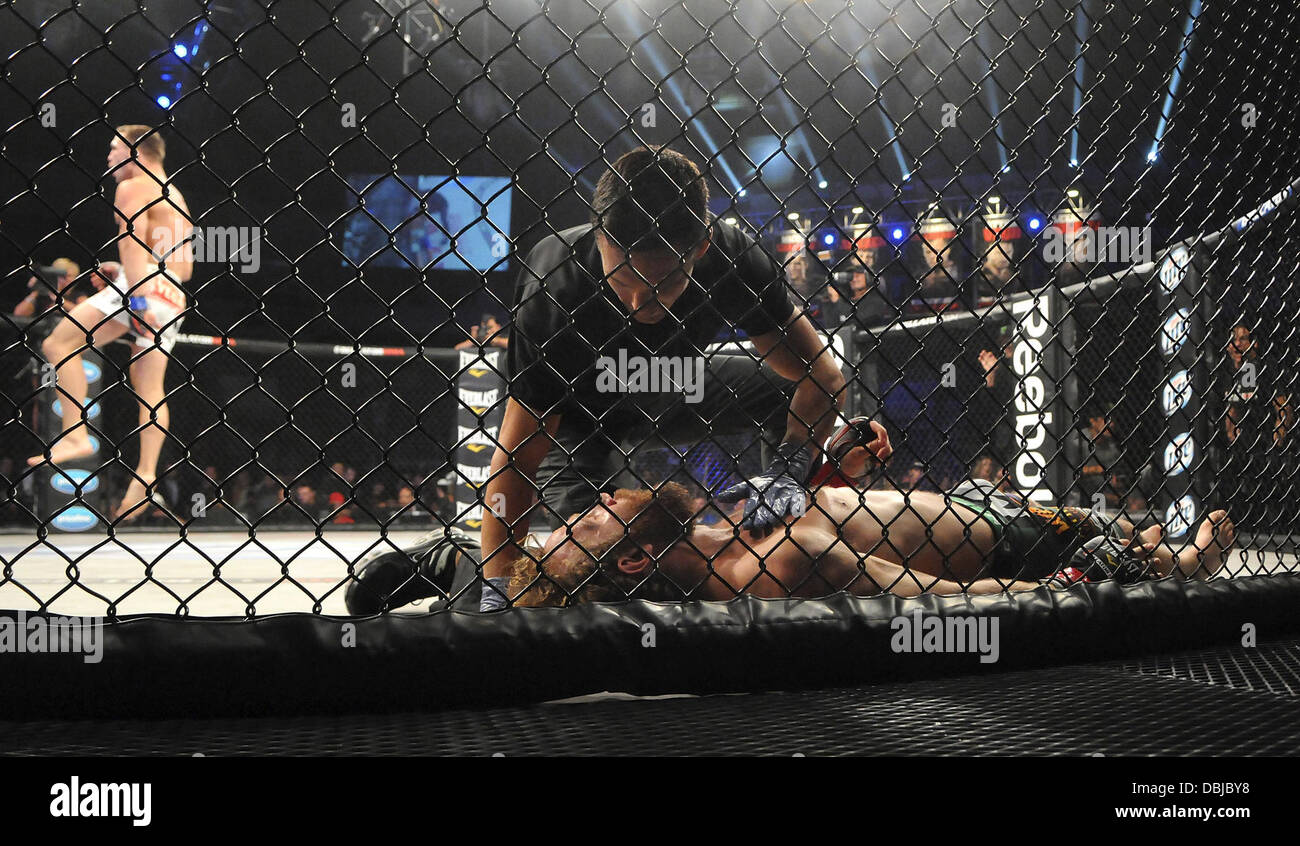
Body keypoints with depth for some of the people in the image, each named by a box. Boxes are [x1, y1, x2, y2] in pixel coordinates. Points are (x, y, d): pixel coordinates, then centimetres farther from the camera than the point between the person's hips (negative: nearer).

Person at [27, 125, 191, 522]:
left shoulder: (133, 187, 2)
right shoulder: (175, 198, 27)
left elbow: (132, 240, -14)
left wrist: (137, 293, -24)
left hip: (143, 286, -9)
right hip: (172, 296, 9)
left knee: (59, 345, -5)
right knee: (150, 388, 4)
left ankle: (76, 436, -16)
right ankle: (146, 475, -4)